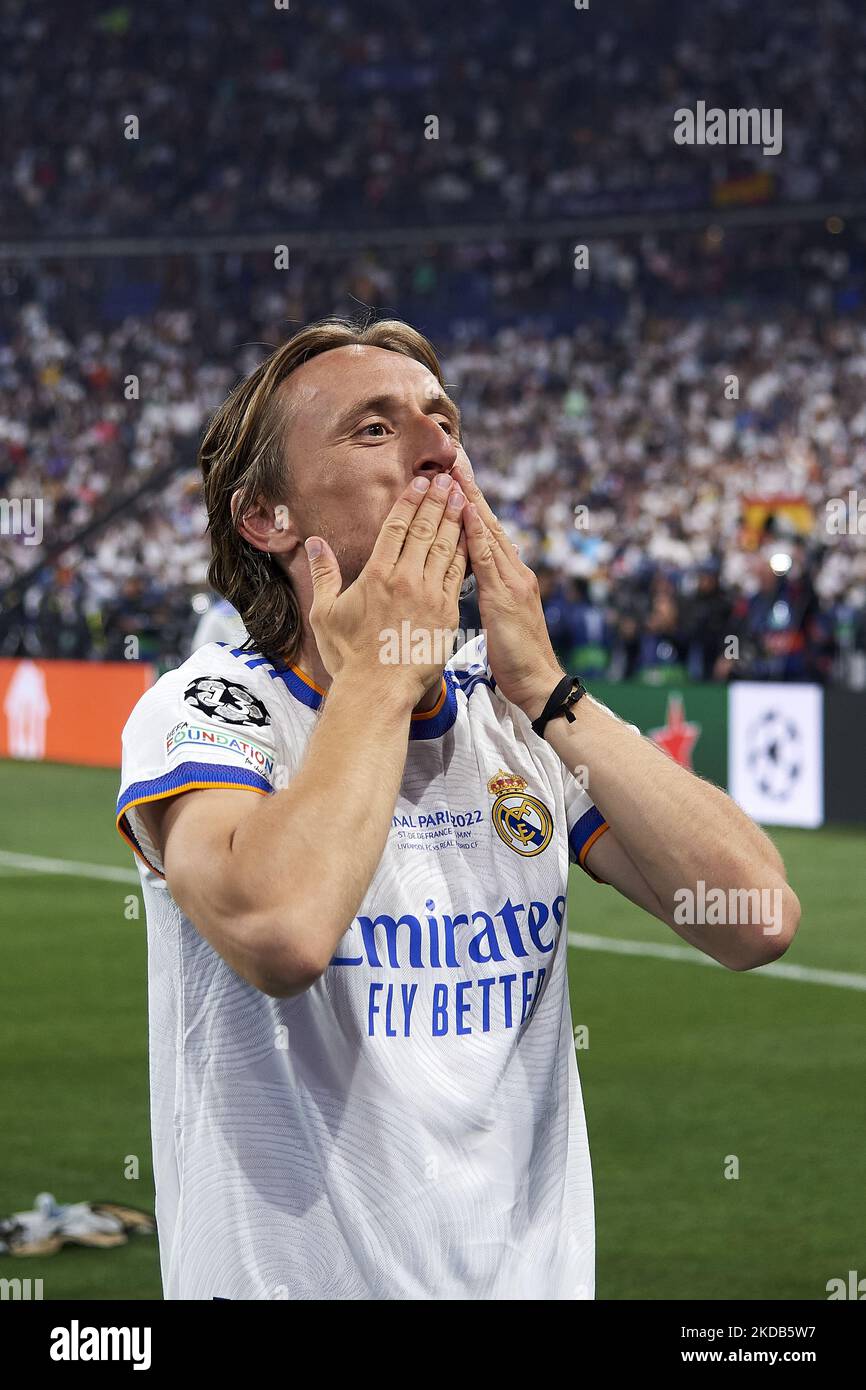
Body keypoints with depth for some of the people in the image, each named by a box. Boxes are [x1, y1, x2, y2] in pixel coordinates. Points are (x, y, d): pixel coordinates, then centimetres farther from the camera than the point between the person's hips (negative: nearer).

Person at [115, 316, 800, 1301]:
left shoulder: (519, 717, 5)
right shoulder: (203, 710, -9)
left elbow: (757, 919, -8)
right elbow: (280, 933, -30)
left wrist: (543, 686, -9)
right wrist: (381, 675, -17)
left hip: (537, 1274, 5)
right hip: (292, 1276, -4)